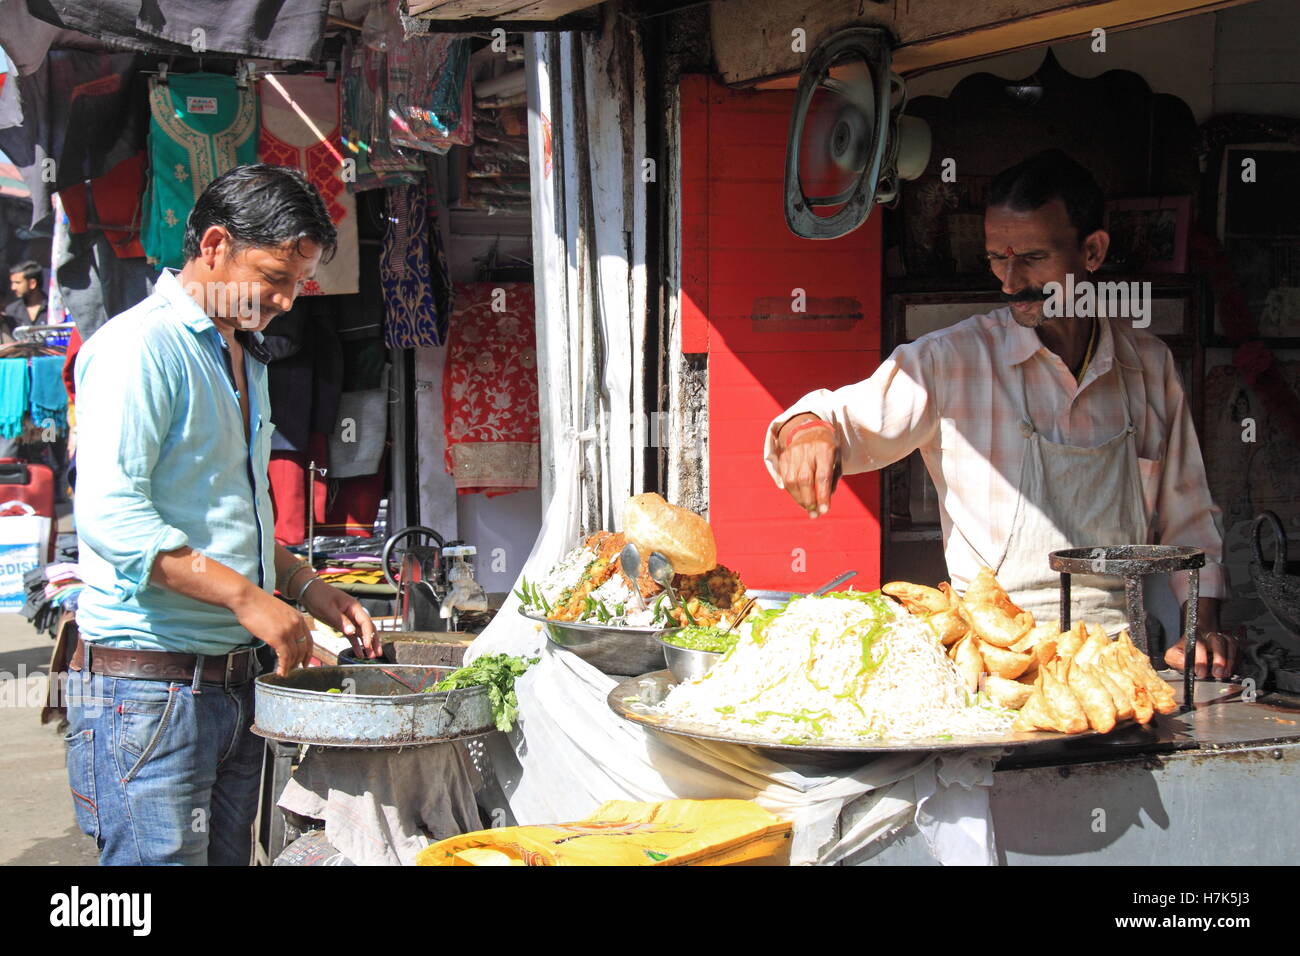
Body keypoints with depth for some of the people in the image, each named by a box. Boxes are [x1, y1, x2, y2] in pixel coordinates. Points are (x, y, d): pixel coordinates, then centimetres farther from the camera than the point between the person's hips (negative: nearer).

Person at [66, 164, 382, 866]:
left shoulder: (245, 358, 20)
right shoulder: (140, 346, -11)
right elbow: (109, 515, -21)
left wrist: (308, 589, 14)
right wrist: (247, 597, -21)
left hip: (234, 675, 9)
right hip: (148, 685, -9)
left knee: (230, 854, 9)